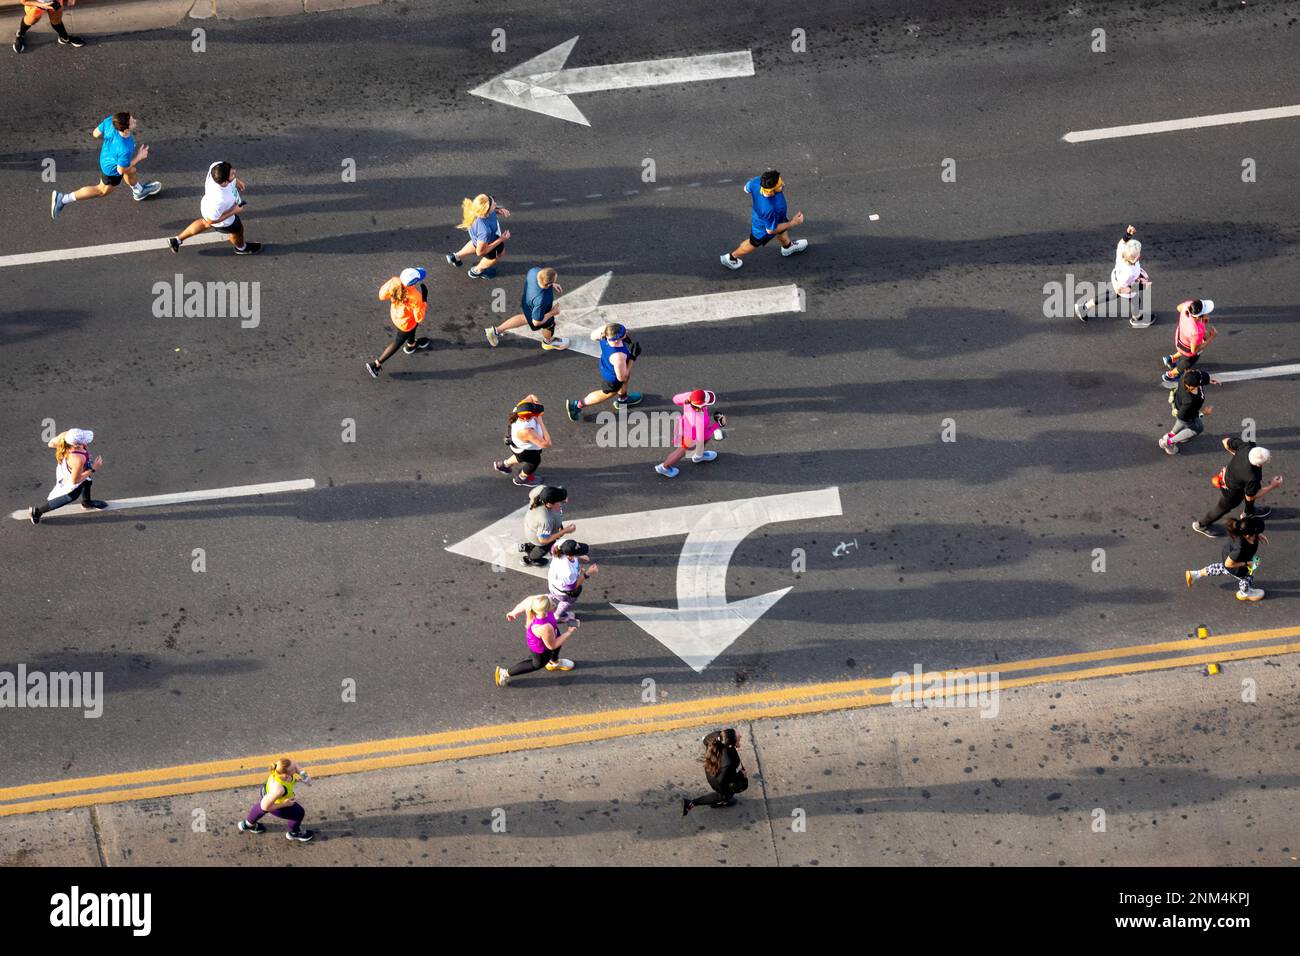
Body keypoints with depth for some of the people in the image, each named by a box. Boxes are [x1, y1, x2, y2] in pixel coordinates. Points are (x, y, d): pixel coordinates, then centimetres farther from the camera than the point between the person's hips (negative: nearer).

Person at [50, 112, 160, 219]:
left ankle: (139, 191, 67)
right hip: (113, 169, -6)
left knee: (131, 171, 35)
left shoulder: (110, 121, -35)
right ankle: (63, 199, 28)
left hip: (106, 154, 6)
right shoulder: (125, 150, -47)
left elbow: (96, 134, -14)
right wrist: (138, 158, -19)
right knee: (103, 190, 24)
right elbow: (121, 170, -27)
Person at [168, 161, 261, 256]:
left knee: (205, 223, 37)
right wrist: (233, 211, -24)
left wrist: (236, 180, -3)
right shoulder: (219, 200, -50)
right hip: (223, 220, -5)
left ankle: (177, 240, 56)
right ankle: (241, 247, 63)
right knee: (237, 230, 28)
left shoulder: (217, 166, -36)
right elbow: (212, 220, -30)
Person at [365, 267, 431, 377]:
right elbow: (419, 318, -25)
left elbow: (382, 295, -13)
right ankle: (376, 364, 34)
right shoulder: (415, 298, -42)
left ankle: (411, 345, 68)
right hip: (405, 323, -6)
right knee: (398, 342, 22)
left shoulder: (394, 282, -32)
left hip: (395, 313, 6)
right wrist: (424, 298, -22)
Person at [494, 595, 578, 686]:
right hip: (540, 647, -6)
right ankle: (505, 673, 41)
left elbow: (521, 606, -11)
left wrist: (514, 613, 13)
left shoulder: (532, 600, -37)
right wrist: (568, 633, -13)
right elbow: (551, 645, -25)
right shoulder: (544, 628, -47)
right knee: (538, 664, 27)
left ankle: (554, 663, 66)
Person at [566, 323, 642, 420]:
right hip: (612, 377, -7)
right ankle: (577, 405, 42)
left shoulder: (604, 330, -33)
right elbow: (622, 377, -29)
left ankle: (623, 399, 67)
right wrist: (633, 357, -28)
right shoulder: (618, 357, -47)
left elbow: (593, 335, -6)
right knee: (607, 394, 26)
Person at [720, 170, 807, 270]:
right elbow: (771, 230, -30)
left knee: (782, 232, 35)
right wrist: (793, 223, -24)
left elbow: (747, 188, -10)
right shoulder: (769, 209, -51)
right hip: (763, 228, -5)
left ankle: (787, 246, 69)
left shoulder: (757, 181, -37)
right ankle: (731, 258, 56)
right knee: (754, 243, 28)